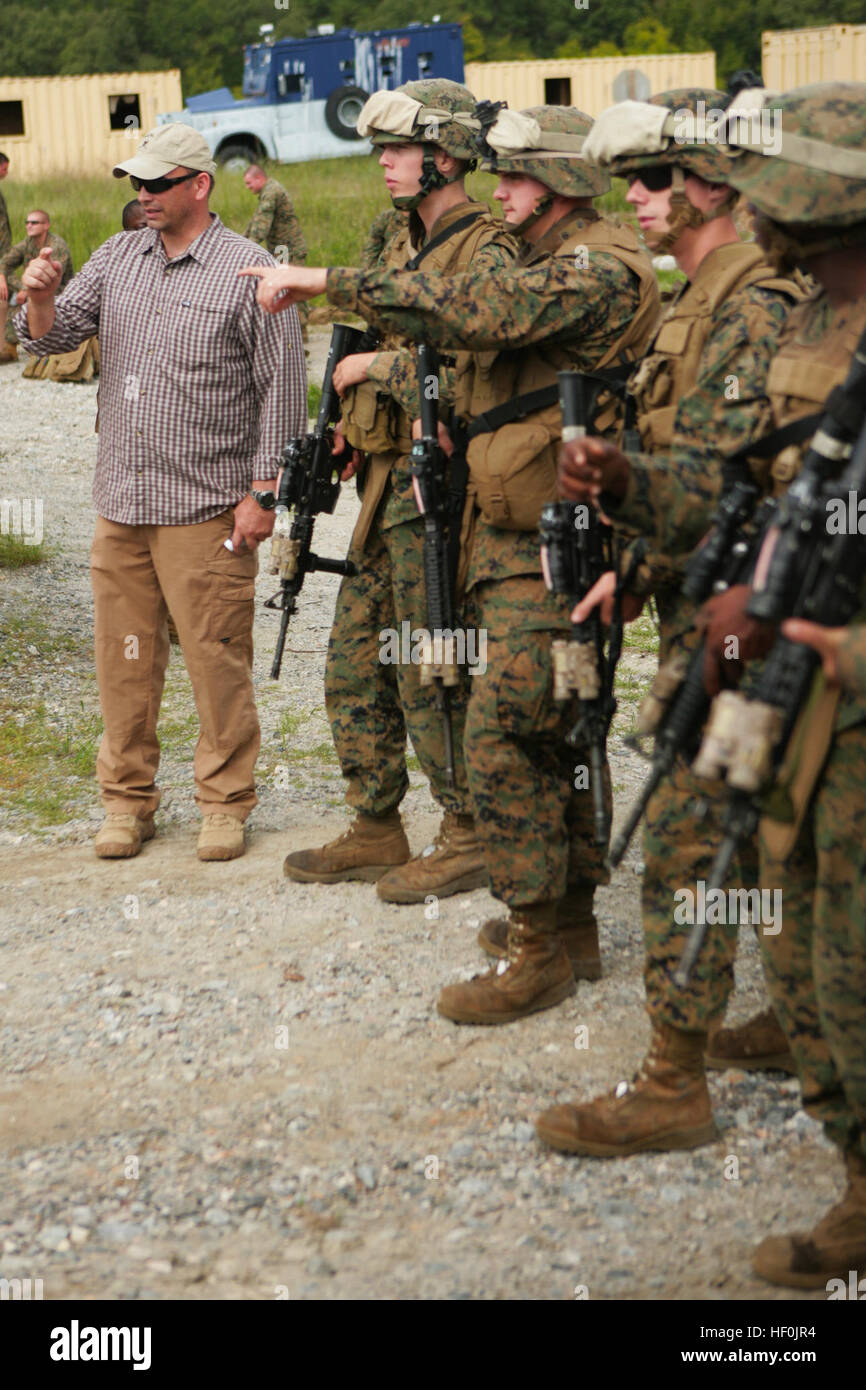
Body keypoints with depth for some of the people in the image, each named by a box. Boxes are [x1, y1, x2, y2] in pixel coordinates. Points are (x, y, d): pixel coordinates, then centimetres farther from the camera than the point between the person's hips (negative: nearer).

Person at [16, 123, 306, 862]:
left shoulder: (250, 270, -4)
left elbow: (282, 387, -4)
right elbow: (51, 338, 12)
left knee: (218, 661, -1)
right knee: (124, 659, 8)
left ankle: (226, 802, 13)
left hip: (206, 508, -5)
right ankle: (127, 798, 20)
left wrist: (262, 491, -8)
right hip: (121, 502, 5)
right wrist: (41, 297, -12)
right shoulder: (116, 258, 12)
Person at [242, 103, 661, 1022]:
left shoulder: (600, 270, -16)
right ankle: (567, 920, 26)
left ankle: (539, 949, -2)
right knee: (553, 735, 16)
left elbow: (474, 312, -29)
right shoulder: (543, 264, 17)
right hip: (512, 535, 10)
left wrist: (324, 280, -25)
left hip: (551, 548, -10)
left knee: (504, 739, -10)